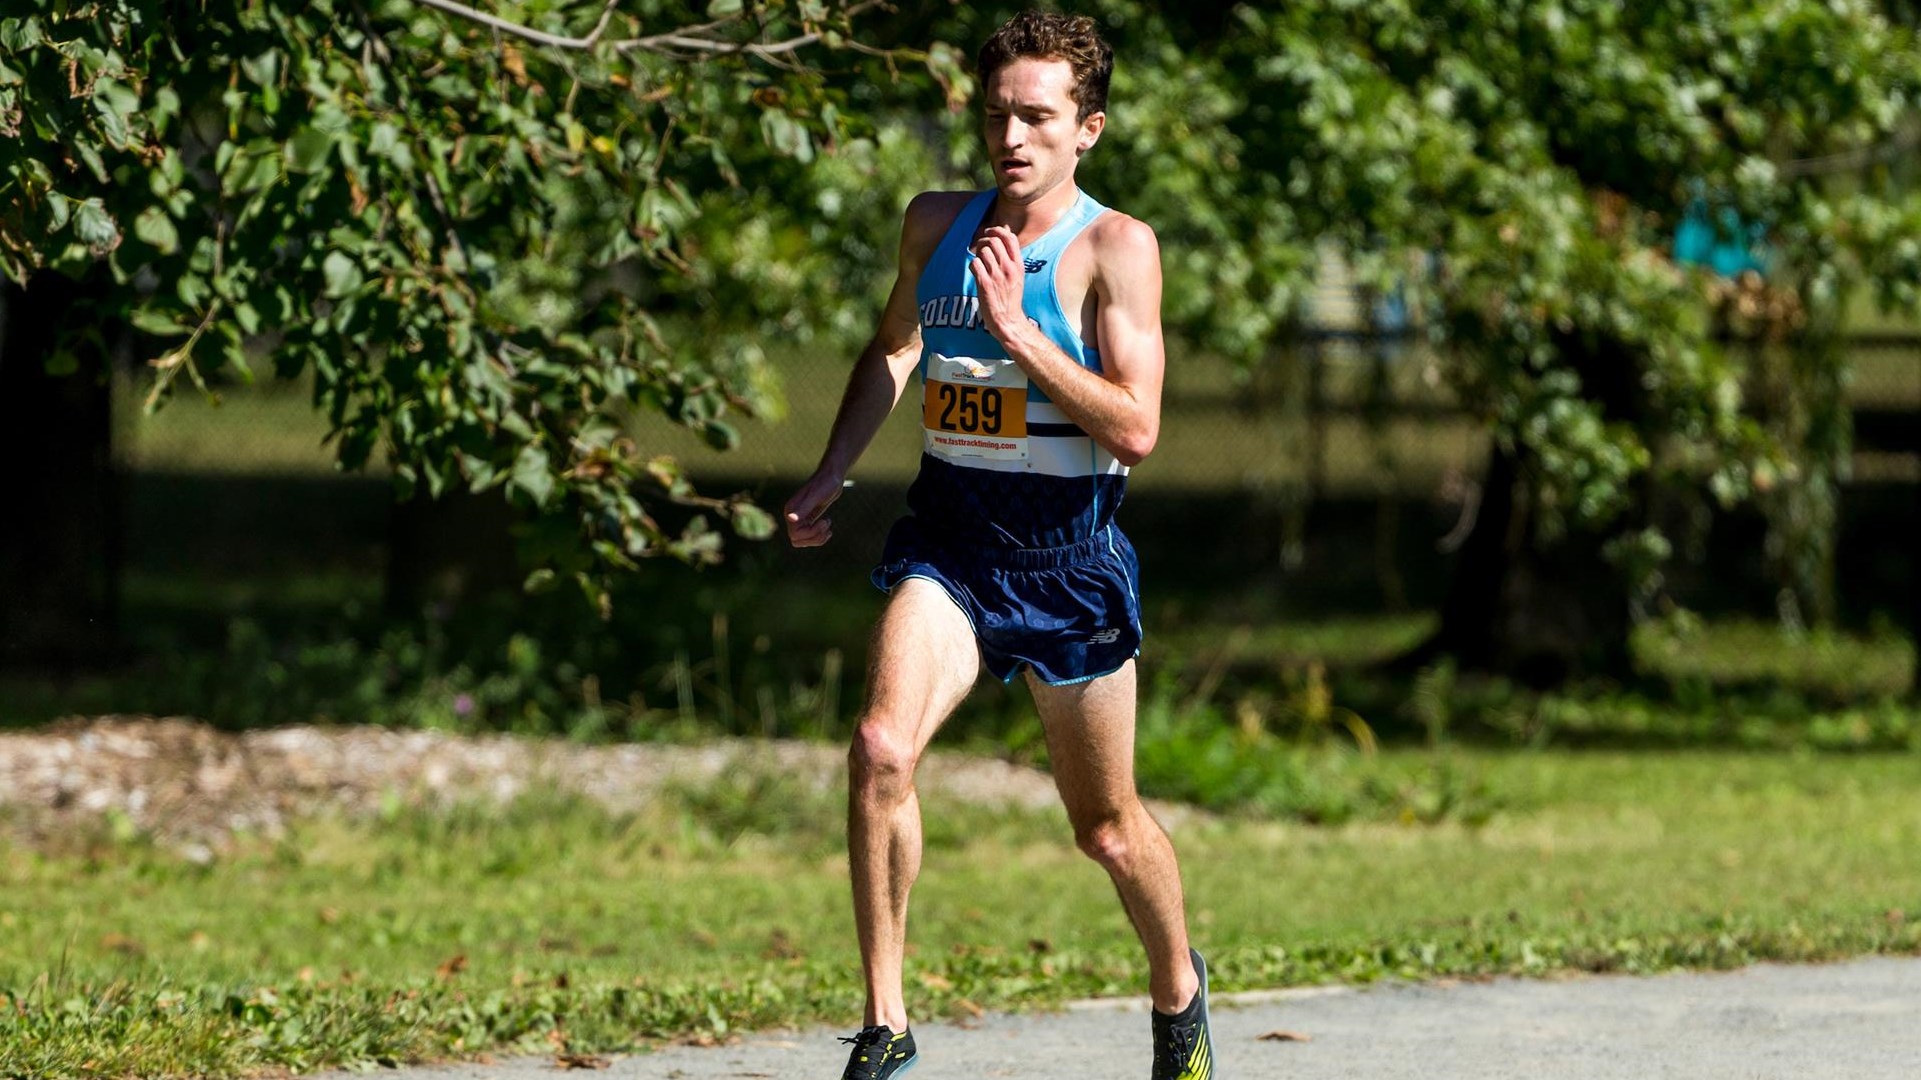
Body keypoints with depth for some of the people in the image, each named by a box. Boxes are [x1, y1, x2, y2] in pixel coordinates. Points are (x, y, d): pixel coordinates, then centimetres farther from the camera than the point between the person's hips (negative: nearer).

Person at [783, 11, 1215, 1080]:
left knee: (1109, 829, 11)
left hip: (1068, 550, -3)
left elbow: (1135, 428, -19)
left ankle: (1179, 988, 41)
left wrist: (1016, 328, -24)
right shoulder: (936, 223, 4)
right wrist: (832, 474, 17)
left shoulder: (1115, 247, -11)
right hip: (948, 536, 3)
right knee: (882, 747, -23)